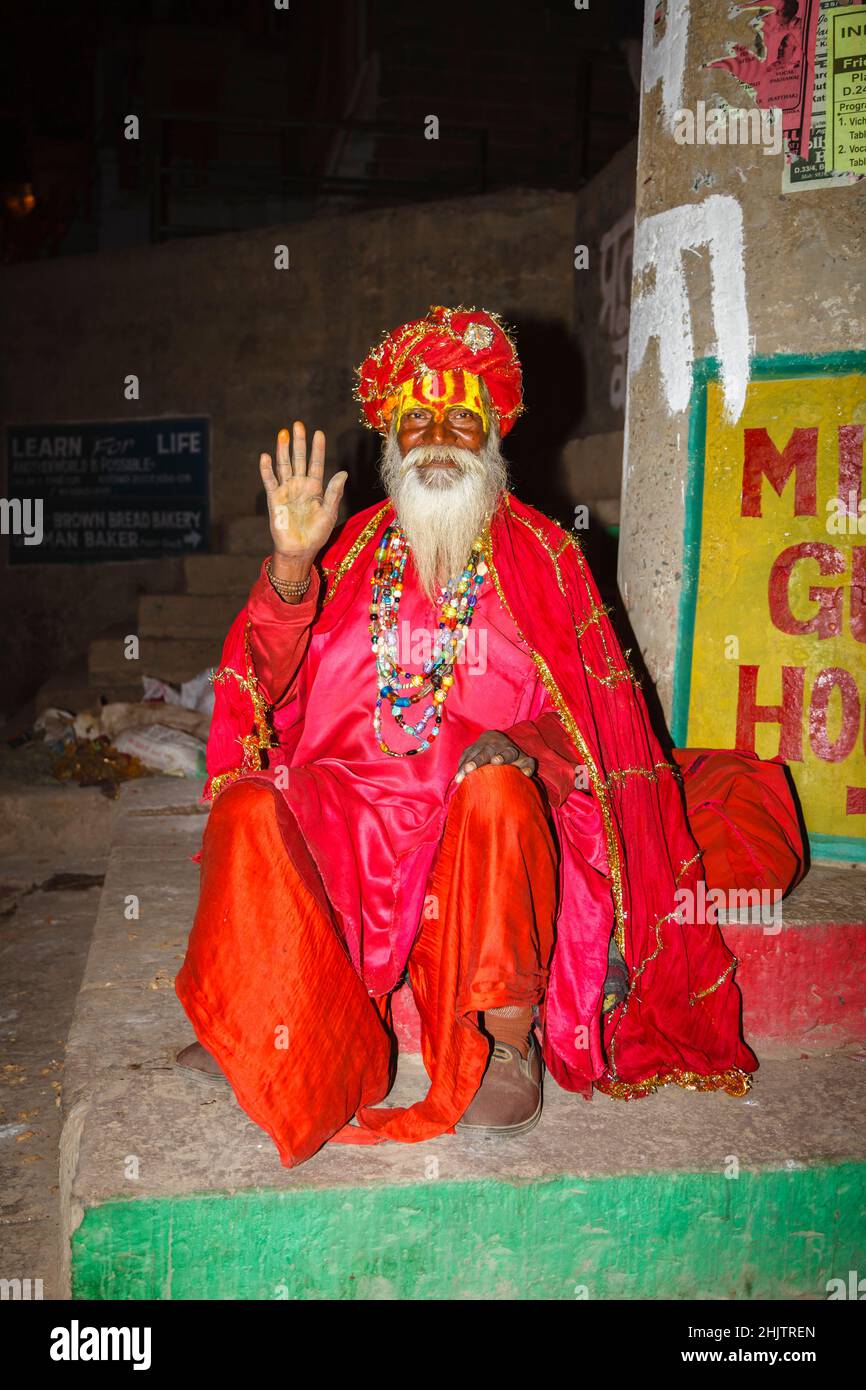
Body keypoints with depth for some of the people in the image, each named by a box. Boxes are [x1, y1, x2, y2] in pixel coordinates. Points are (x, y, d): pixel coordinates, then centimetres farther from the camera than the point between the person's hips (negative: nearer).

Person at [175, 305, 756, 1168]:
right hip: (352, 795, 2)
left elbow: (590, 701, 3)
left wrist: (522, 742, -19)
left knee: (496, 786, -35)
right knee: (247, 804, -25)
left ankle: (512, 1041, -20)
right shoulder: (355, 549, 11)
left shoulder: (540, 553, 7)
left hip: (490, 810, -1)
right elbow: (273, 676, -1)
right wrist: (291, 565, -18)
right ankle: (264, 1022, -6)